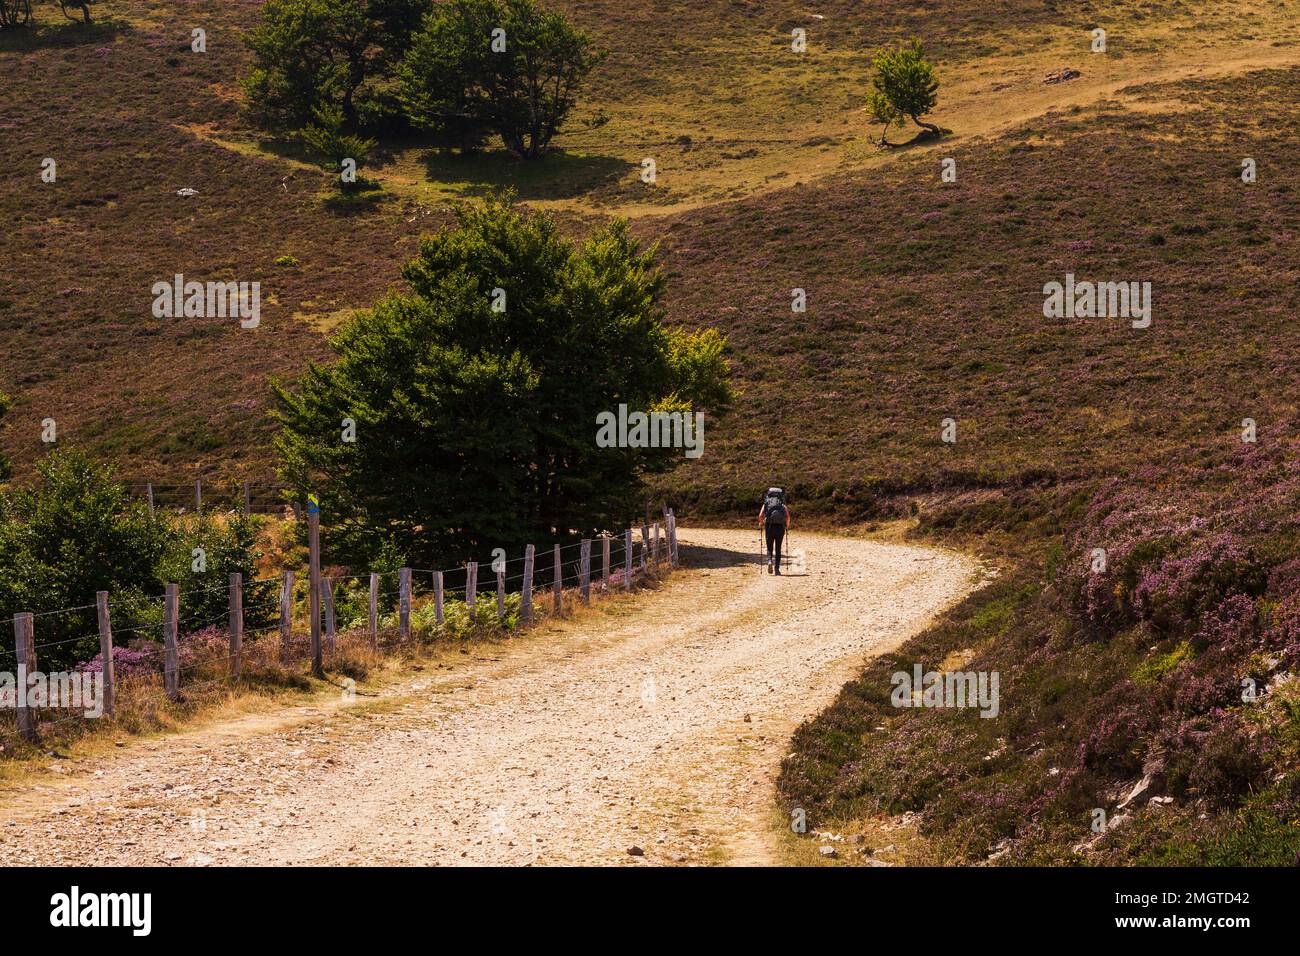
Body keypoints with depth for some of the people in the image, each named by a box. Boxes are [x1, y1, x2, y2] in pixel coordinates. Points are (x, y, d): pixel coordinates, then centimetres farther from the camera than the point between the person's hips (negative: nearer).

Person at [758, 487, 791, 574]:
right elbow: (788, 516, 1)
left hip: (769, 526, 0)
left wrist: (761, 524, 17)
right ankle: (777, 568, 5)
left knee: (769, 548, 11)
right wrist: (787, 524, 18)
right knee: (778, 549, 11)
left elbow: (760, 516, 1)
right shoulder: (782, 505, 17)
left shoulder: (766, 504, 15)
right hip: (780, 526, 0)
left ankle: (769, 561, -17)